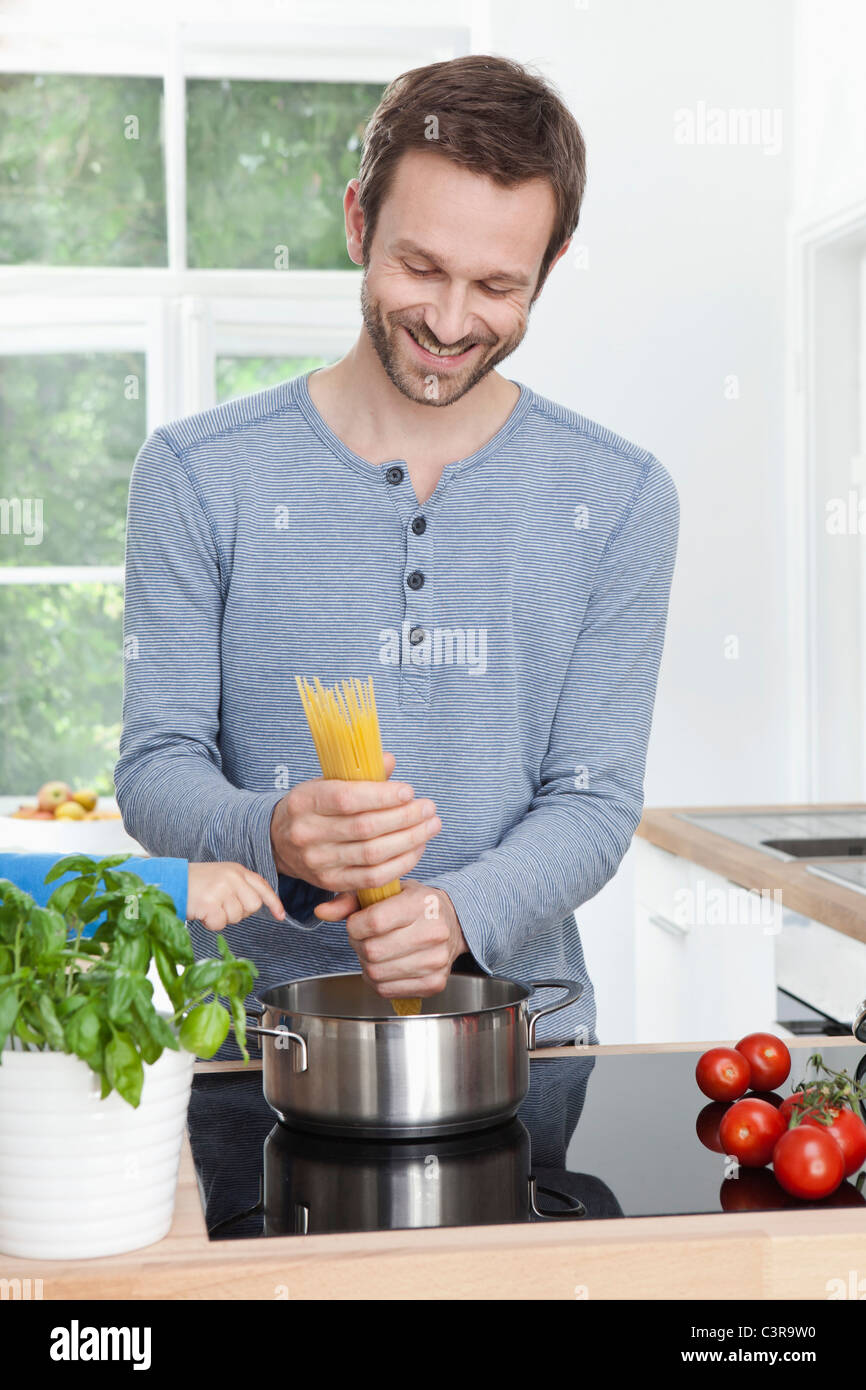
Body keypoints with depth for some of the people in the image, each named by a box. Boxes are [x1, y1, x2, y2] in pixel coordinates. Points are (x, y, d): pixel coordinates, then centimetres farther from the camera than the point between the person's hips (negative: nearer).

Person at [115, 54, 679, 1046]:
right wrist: (272, 837, -22)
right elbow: (157, 768, 0)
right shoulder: (196, 475, 0)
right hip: (259, 1040, 0)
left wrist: (461, 912, -18)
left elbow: (595, 797, 1)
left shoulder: (619, 500, 3)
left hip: (519, 1035, 1)